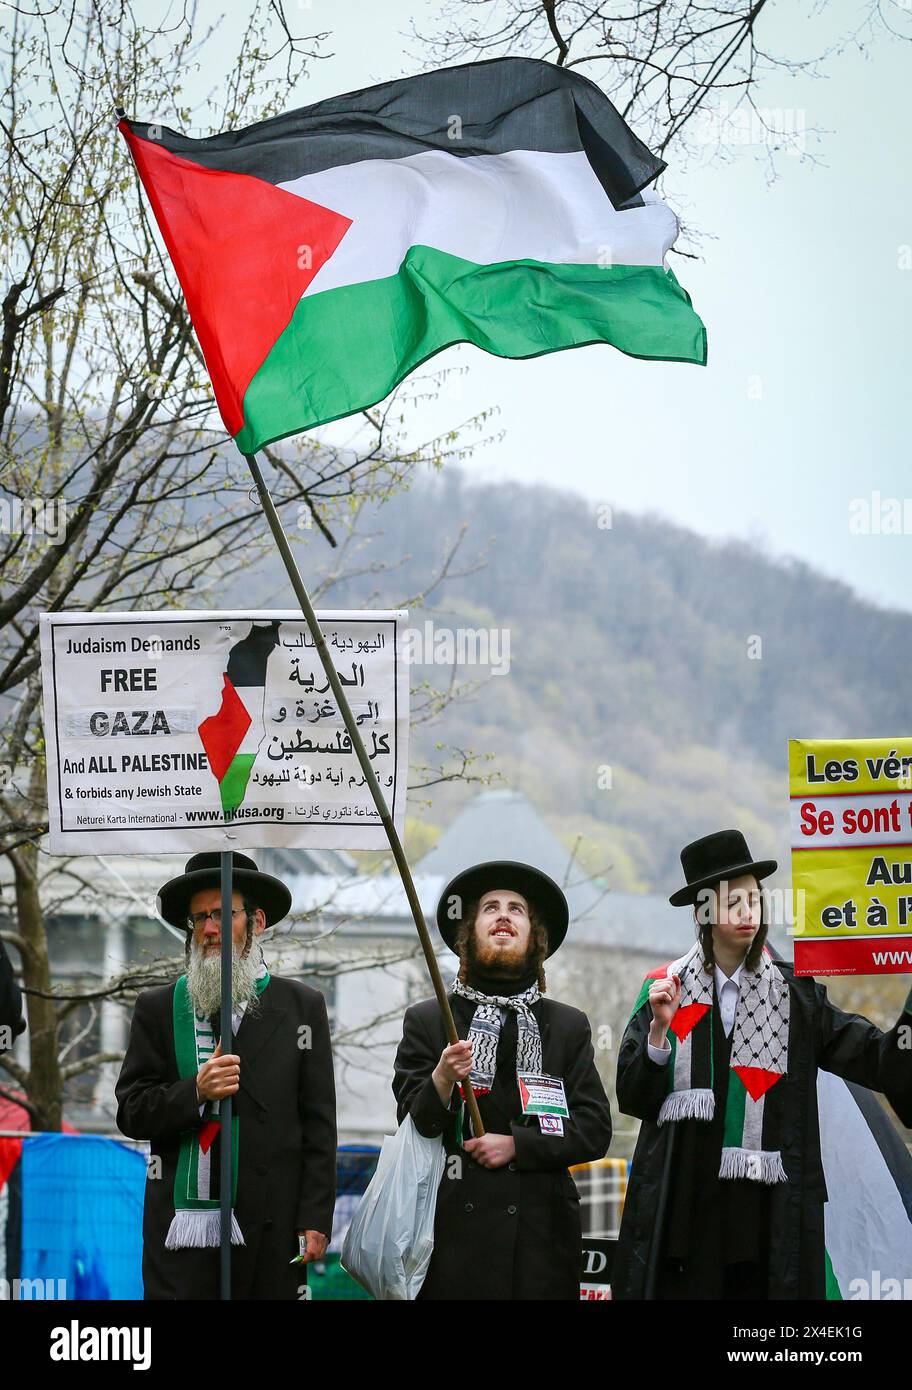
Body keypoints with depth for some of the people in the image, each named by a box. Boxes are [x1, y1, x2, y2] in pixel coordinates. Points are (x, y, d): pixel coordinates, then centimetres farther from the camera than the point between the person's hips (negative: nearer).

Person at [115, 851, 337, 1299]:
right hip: (182, 1225, 1)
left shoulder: (302, 1005, 9)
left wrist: (315, 1220, -4)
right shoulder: (157, 1009, 11)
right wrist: (195, 1093, -12)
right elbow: (132, 1113, 6)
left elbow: (318, 1124, 4)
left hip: (271, 1228, 0)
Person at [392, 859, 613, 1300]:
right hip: (455, 1234, -1)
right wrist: (442, 1081, -18)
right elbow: (413, 1126, 1)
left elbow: (595, 1130, 6)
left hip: (541, 1234, 1)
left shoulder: (569, 1026, 15)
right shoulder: (426, 1021, 11)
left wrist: (517, 1145, -6)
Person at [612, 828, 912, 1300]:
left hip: (768, 1213, 0)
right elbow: (632, 1098, 2)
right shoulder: (665, 988, 6)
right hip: (681, 1204, 0)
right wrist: (659, 1029, -13)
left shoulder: (794, 993, 6)